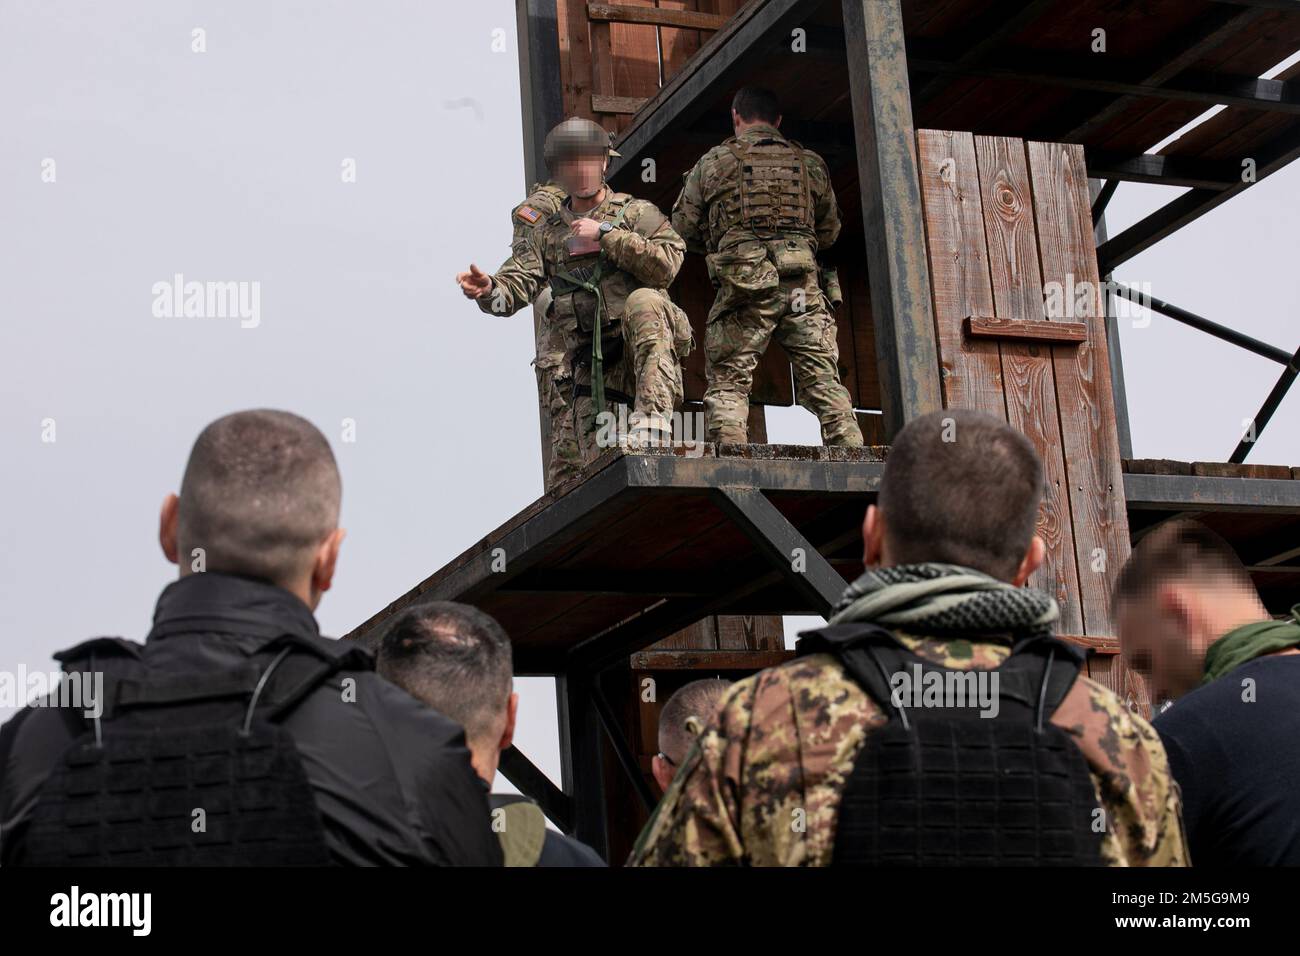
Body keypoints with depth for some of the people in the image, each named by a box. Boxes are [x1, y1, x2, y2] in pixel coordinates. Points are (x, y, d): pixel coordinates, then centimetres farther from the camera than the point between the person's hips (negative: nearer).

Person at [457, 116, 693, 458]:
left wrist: (605, 234, -8)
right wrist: (487, 289, -16)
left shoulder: (637, 212, 11)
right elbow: (514, 288, 8)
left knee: (643, 302, -37)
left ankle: (652, 425, -45)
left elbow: (666, 265, -6)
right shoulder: (548, 234, 21)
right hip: (592, 365, 3)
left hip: (648, 352, -3)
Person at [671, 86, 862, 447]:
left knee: (727, 384, 0)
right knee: (823, 381, 4)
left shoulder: (712, 162, 9)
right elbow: (829, 231, 24)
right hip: (803, 286, 2)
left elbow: (682, 230, 15)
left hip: (743, 283, -2)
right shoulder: (811, 163, 16)